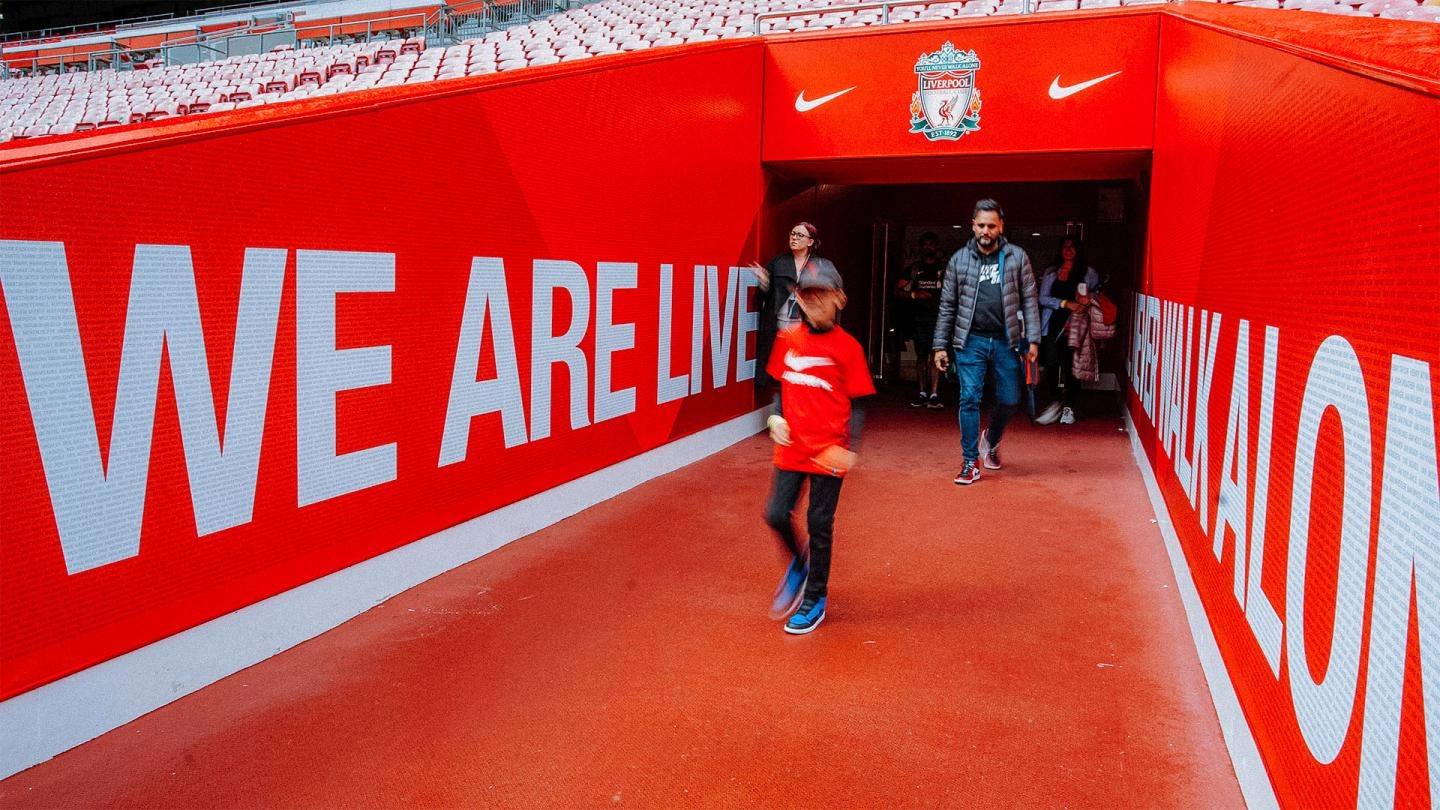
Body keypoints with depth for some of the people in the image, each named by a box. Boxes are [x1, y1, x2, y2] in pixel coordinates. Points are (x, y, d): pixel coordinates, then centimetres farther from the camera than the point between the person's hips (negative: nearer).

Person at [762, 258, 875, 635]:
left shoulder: (847, 346, -9)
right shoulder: (788, 338, 3)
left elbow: (857, 404, -5)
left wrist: (849, 448, -14)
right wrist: (776, 417, -3)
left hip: (828, 451, -4)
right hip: (791, 445, 4)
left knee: (819, 525, 5)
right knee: (776, 514, 2)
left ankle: (815, 599, 23)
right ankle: (798, 564, 35)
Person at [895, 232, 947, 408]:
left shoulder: (945, 267, 10)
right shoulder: (914, 268, 12)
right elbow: (898, 291, 6)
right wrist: (914, 295, -10)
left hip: (939, 316, -2)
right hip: (919, 316, 2)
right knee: (921, 355, 4)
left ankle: (934, 394, -14)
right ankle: (922, 393, 10)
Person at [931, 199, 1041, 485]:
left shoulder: (1017, 257, 3)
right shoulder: (959, 260, 5)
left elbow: (1028, 301, 3)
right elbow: (947, 306, 7)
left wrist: (1033, 339, -3)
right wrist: (940, 345, 4)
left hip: (1006, 341, 1)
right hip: (970, 341, 0)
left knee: (1009, 400, 7)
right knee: (969, 400, -4)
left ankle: (991, 440, 37)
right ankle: (971, 463, 4)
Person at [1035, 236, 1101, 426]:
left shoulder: (1088, 273, 9)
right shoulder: (1051, 272, 11)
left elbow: (1098, 294, 13)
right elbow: (1043, 298, 1)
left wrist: (1089, 298, -10)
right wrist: (1066, 303, -12)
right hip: (1053, 325, 2)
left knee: (1071, 366, -3)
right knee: (1051, 365, -3)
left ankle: (1068, 407, 8)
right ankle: (1055, 402, 12)